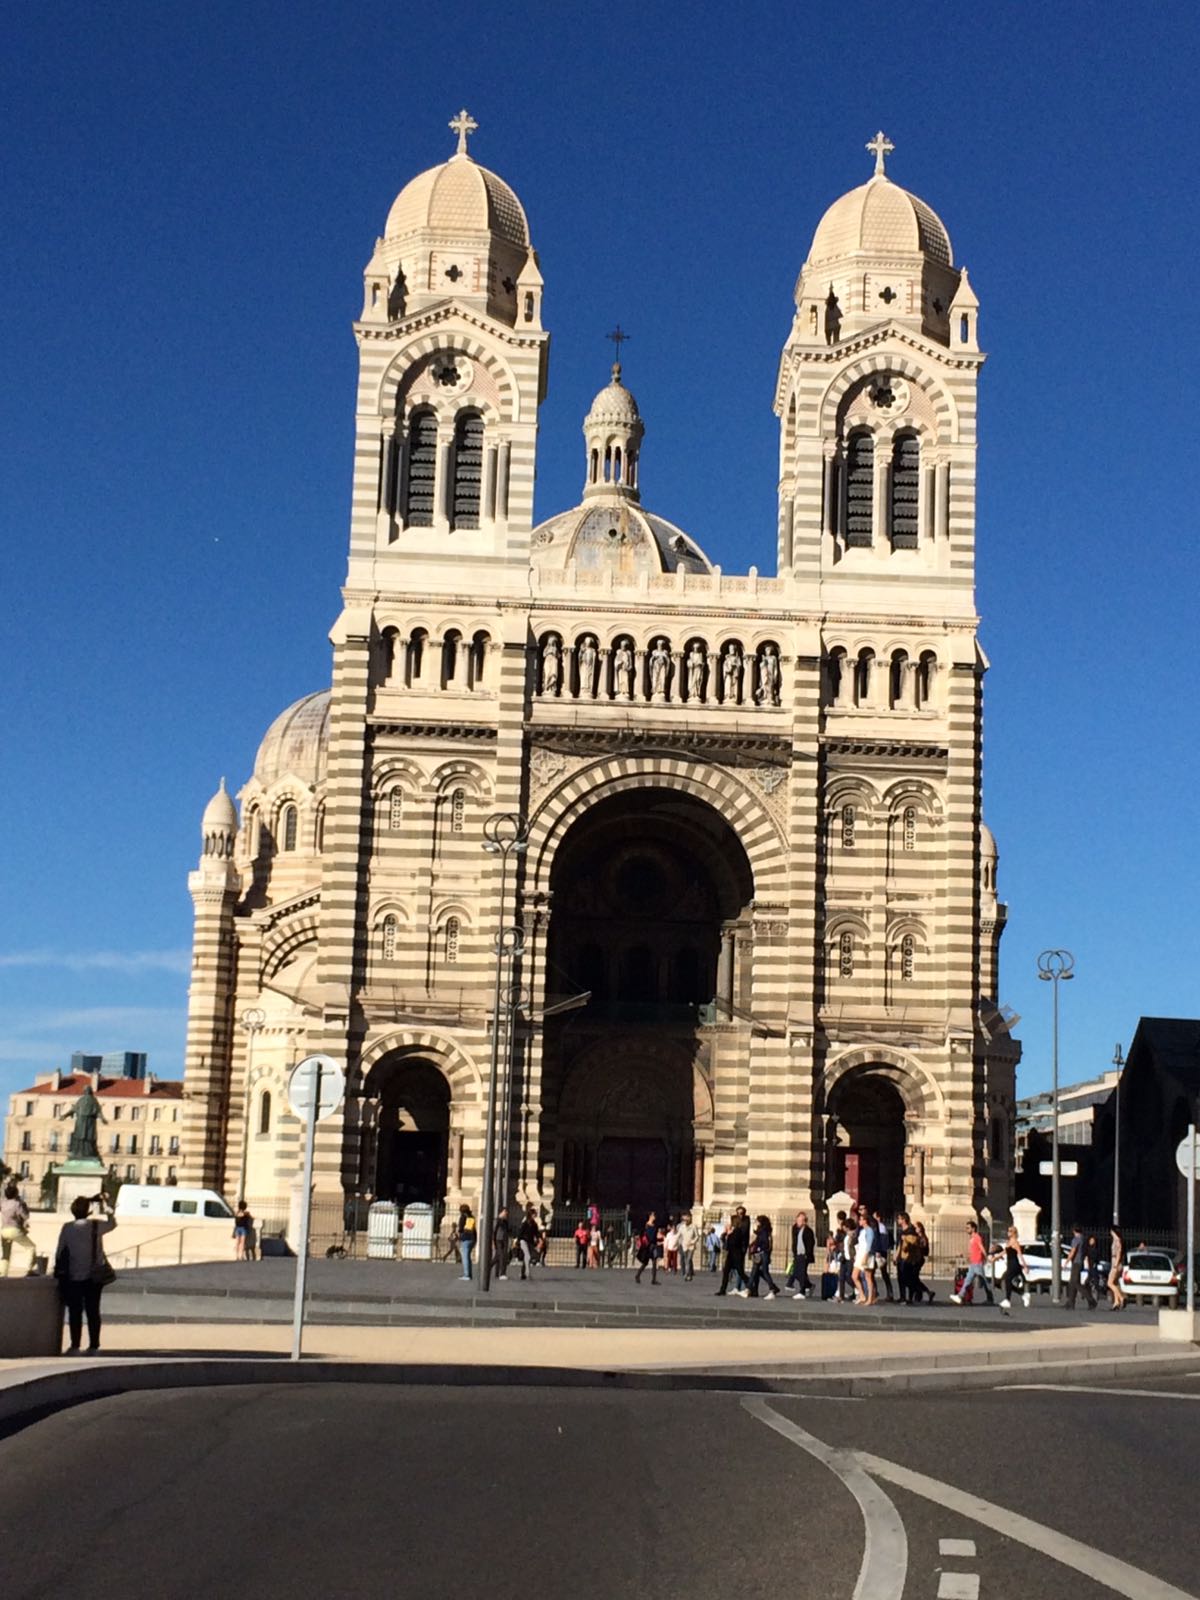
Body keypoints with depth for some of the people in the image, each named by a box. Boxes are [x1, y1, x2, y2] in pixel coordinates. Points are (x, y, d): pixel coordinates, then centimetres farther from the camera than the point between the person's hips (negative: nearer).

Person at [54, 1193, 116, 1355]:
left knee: (75, 1311, 5)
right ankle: (94, 1346, 8)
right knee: (93, 1311, 8)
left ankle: (75, 1346, 3)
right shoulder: (96, 1225, -4)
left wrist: (59, 1271, 10)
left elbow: (60, 1252, -2)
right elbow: (112, 1223, 17)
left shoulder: (67, 1228, -6)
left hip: (73, 1277, -1)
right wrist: (105, 1205, 22)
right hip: (94, 1276, 1)